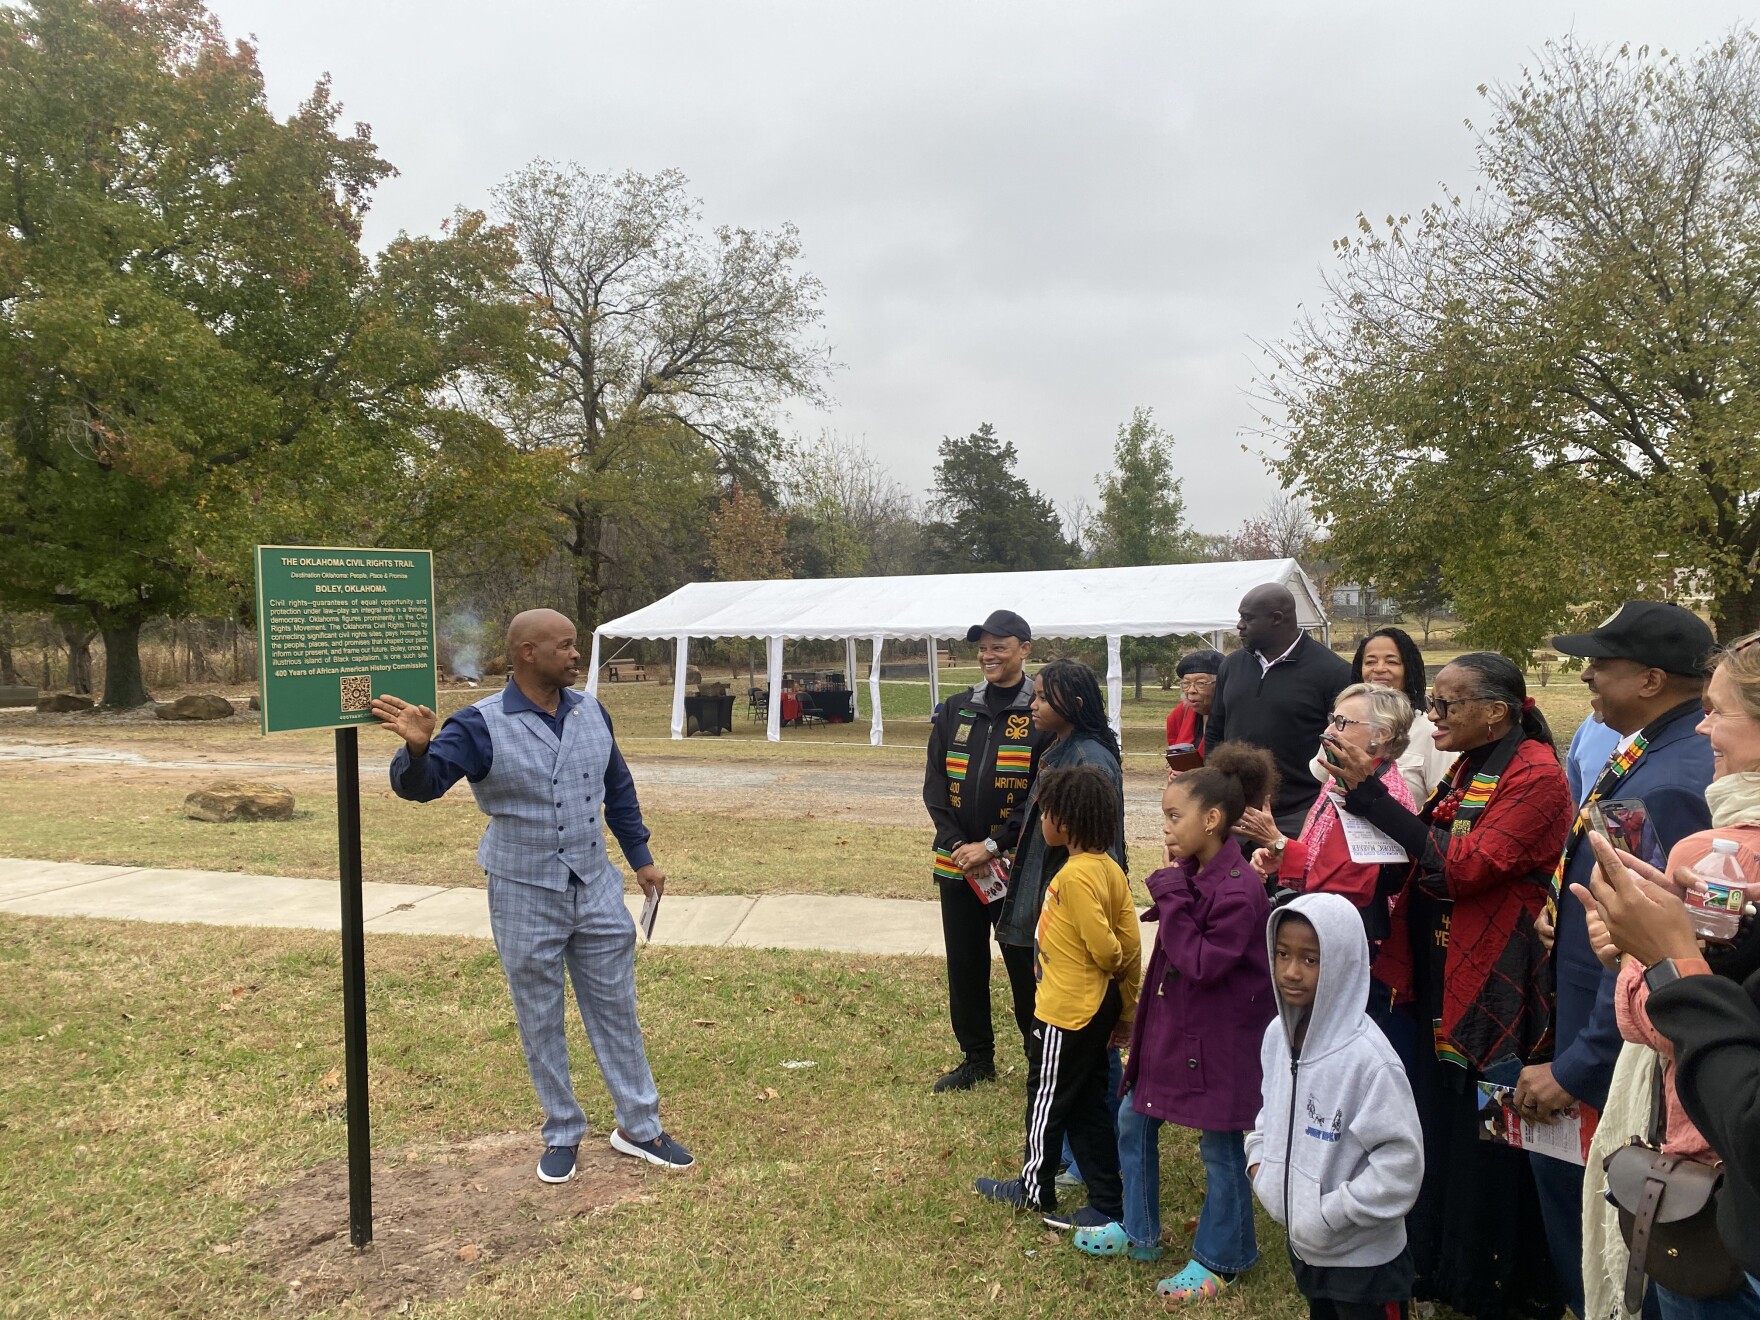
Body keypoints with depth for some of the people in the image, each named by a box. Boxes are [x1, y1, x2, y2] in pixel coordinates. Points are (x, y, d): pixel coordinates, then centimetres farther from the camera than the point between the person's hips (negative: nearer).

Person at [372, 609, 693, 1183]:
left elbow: (619, 790, 12)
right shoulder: (482, 725, -14)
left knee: (616, 1011, 12)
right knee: (540, 1022, 11)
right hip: (525, 899, -3)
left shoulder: (592, 713, 0)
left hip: (597, 891, 4)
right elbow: (421, 784, -23)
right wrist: (418, 749, -46)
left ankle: (638, 1127, 27)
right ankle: (562, 1134, 30)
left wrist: (641, 859, 16)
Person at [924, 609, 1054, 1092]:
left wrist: (993, 845, -15)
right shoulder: (955, 711, 8)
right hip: (957, 863, 5)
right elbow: (934, 783, 5)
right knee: (964, 965, 13)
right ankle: (976, 1058, 30)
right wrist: (957, 843, -8)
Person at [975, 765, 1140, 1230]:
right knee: (1089, 1103, 16)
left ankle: (1035, 1189, 27)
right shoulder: (1110, 869, 2)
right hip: (1098, 1008, 9)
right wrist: (1128, 1006, 10)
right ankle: (1107, 1203, 22)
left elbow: (1106, 948, -25)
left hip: (1066, 1012, -9)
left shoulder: (1074, 875, -24)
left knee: (1047, 1098, 10)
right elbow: (1130, 943, 3)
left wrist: (1112, 966, -1)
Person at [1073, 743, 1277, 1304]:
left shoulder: (1239, 891, -24)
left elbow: (1200, 965, -26)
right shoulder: (1189, 874, 3)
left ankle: (1220, 1259, 28)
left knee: (1218, 1147, 9)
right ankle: (1138, 1232, 35)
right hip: (1171, 1024, 9)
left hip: (1217, 1040, -9)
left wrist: (1172, 899, -24)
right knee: (1133, 1120, 17)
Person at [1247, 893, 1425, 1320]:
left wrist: (1329, 1215, -21)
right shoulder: (1277, 1034, -4)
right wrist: (1258, 1164, 0)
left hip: (1363, 1261, -7)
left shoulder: (1367, 1058, -26)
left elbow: (1401, 1160, -24)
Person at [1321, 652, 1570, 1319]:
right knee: (1434, 1135, 18)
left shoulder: (1535, 776, -15)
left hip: (1493, 995, -8)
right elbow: (1421, 863, 14)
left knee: (1489, 1154, 6)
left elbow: (1462, 868, -23)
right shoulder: (1466, 769, 10)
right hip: (1436, 987, 8)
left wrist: (1372, 796, -24)